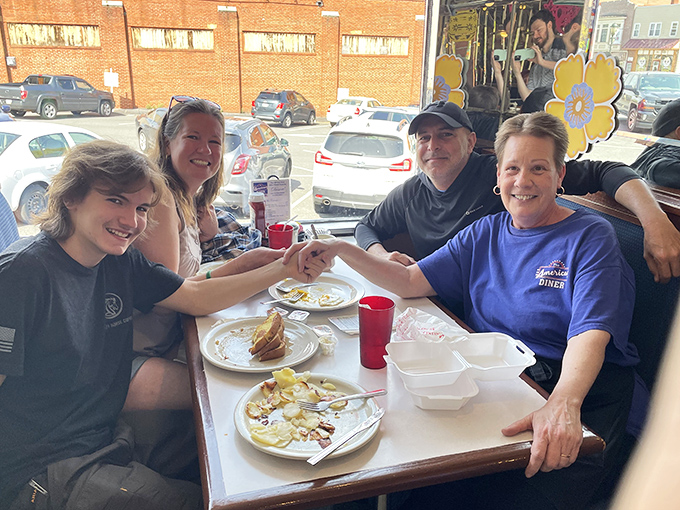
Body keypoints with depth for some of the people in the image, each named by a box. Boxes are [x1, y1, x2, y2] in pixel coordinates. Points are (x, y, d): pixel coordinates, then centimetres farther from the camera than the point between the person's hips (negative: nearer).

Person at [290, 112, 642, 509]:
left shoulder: (591, 237, -3)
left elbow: (590, 333, -17)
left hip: (579, 390, -3)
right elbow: (411, 282, 6)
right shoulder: (485, 234, 12)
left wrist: (564, 403, -37)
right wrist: (342, 250, -7)